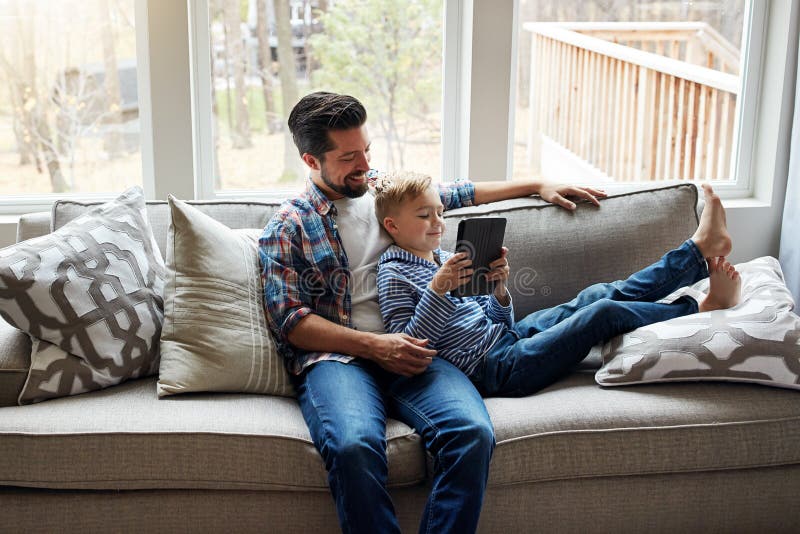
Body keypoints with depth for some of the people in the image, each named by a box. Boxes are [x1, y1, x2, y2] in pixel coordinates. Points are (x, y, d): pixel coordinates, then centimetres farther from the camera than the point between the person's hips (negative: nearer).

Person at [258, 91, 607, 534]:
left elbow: (460, 193, 38)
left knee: (473, 433, -29)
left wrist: (539, 185, 38)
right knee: (354, 445, -38)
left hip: (409, 350, 4)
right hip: (336, 356, -3)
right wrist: (374, 345, -12)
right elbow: (289, 320, -2)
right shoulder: (287, 226, 8)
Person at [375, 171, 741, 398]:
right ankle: (701, 310, 2)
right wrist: (438, 290, -23)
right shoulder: (394, 274, -5)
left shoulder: (447, 259, 18)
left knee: (599, 295, -3)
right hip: (495, 368, -8)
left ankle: (699, 253, 4)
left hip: (510, 337, 8)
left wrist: (499, 290, -5)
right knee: (605, 313, -14)